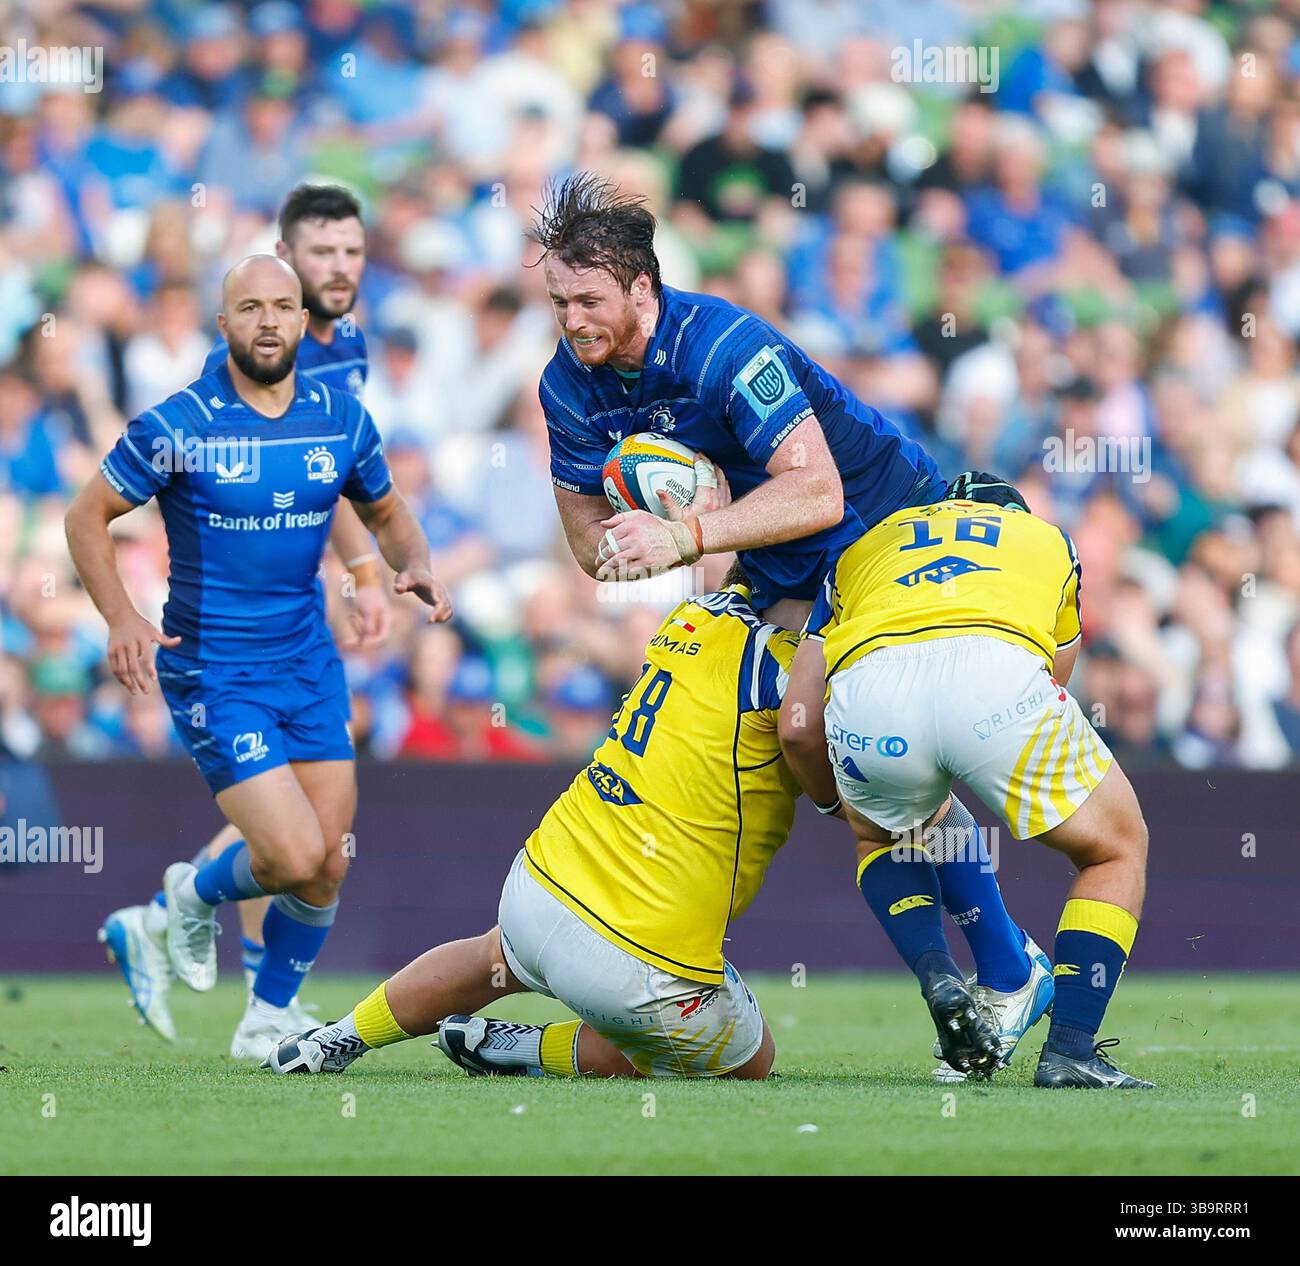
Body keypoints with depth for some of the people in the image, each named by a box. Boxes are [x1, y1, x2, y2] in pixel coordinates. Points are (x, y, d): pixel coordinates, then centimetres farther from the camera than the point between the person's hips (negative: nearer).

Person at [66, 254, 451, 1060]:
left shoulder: (342, 420, 2)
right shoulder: (177, 426, -11)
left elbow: (388, 514, 17)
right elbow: (88, 515, -3)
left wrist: (416, 565, -5)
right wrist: (122, 617, -17)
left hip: (311, 666, 5)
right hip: (212, 672, -5)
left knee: (328, 866, 2)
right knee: (294, 859, -16)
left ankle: (266, 1023, 25)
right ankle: (198, 894, 18)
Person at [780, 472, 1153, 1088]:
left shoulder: (863, 547, 39)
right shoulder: (1049, 537, 41)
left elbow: (797, 730, 31)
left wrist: (843, 802, 51)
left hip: (866, 688, 1)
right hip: (999, 677, -1)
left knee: (882, 839, 36)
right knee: (1117, 851, 23)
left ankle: (937, 977, 10)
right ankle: (1069, 1048, 8)